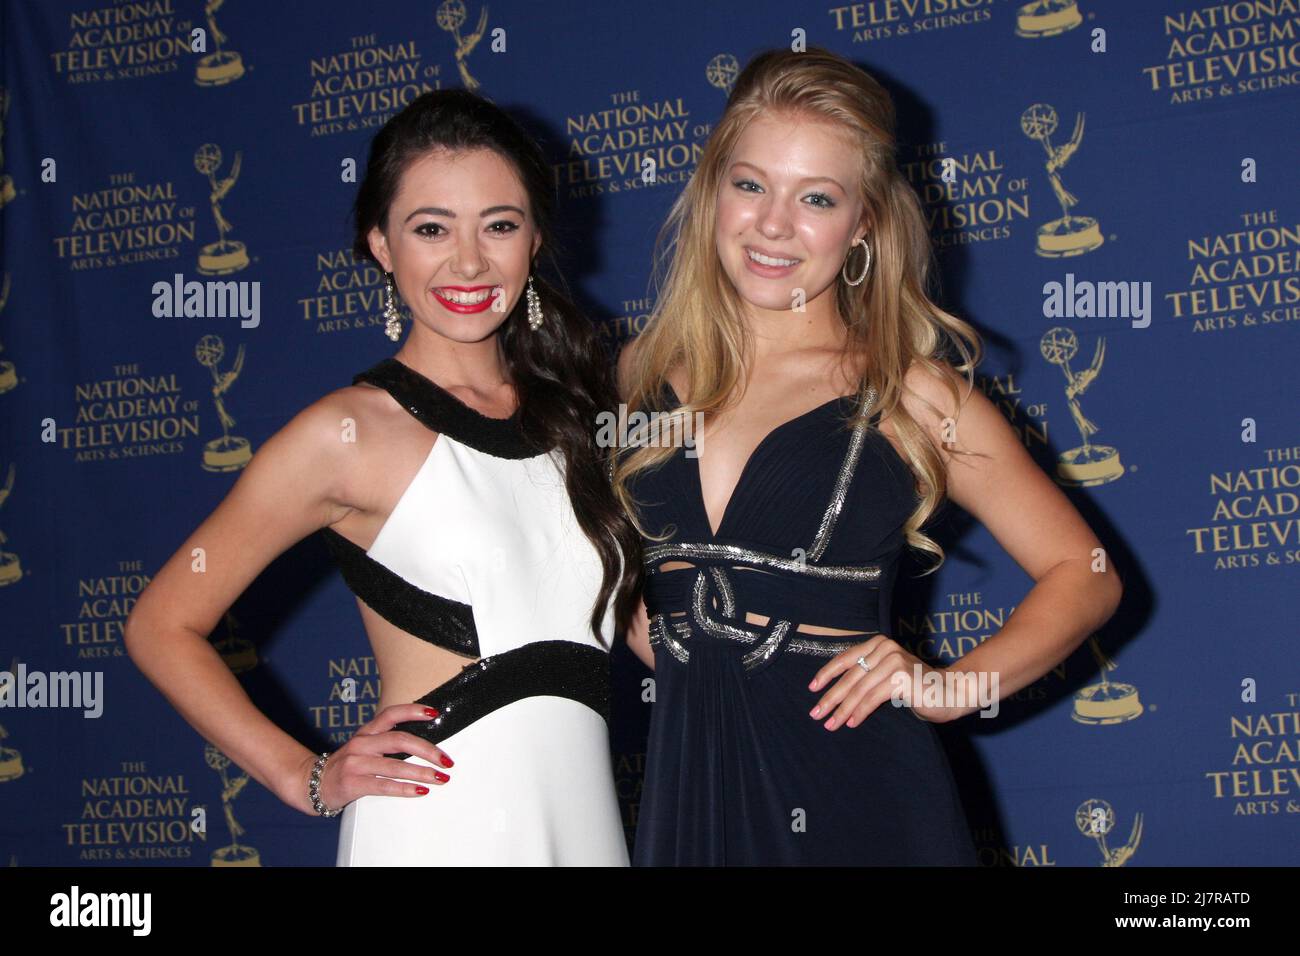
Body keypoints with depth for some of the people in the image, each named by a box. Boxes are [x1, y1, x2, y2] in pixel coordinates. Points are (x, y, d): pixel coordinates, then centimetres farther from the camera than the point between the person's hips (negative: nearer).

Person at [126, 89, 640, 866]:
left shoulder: (569, 413, 9)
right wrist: (307, 780, -9)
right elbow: (163, 627, -4)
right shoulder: (350, 435, -7)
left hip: (588, 820, 5)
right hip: (439, 825, -5)